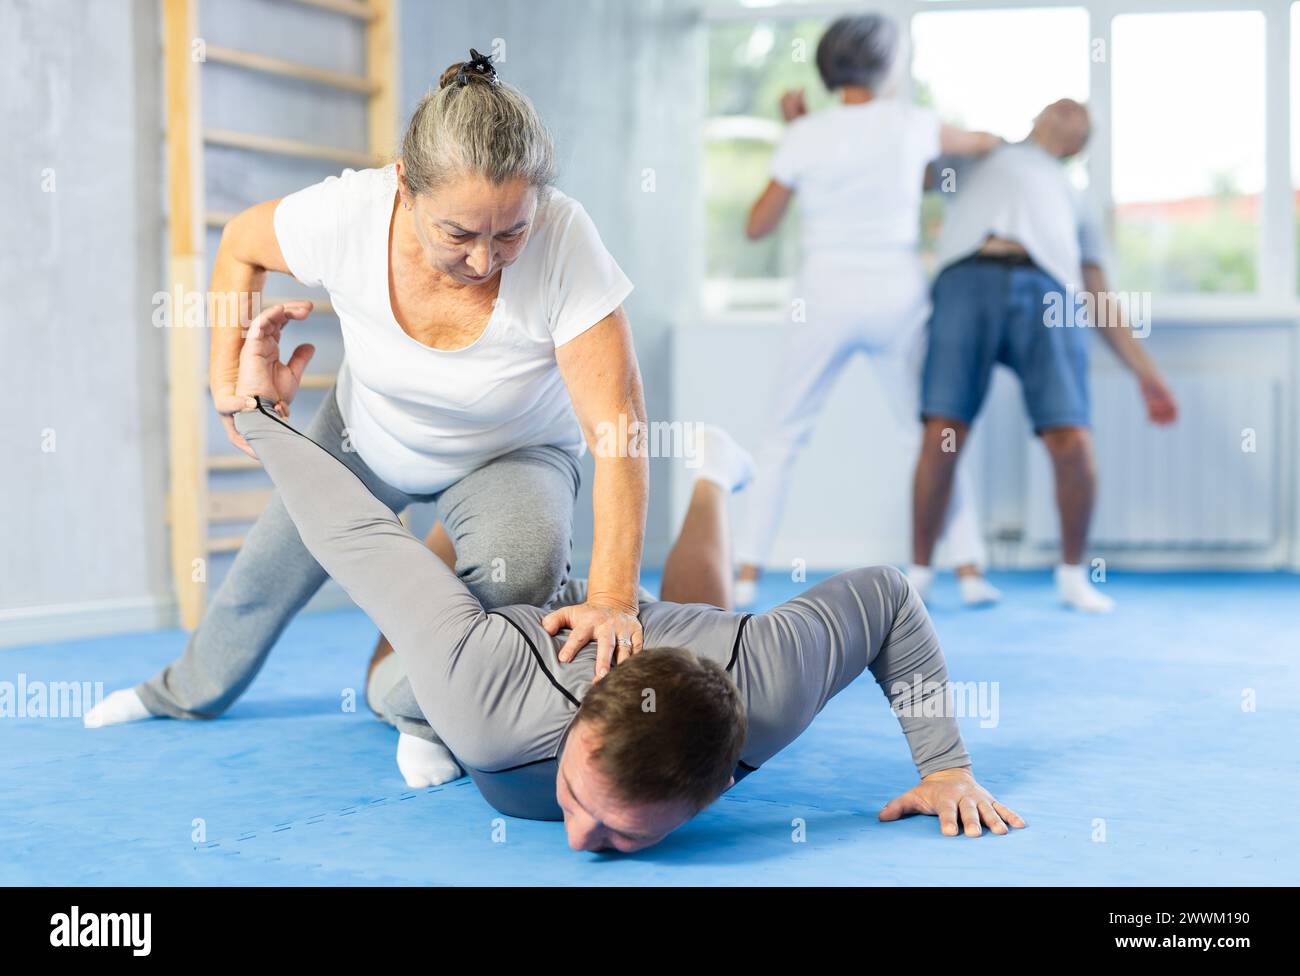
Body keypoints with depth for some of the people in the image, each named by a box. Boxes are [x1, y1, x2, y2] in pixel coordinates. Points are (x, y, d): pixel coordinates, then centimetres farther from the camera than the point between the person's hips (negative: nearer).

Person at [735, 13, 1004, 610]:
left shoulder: (804, 136, -4)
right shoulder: (908, 122, 1)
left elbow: (758, 227, 6)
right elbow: (978, 143, 21)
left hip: (826, 303, -1)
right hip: (897, 301, 1)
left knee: (782, 441, 13)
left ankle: (747, 576, 3)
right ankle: (970, 573, 4)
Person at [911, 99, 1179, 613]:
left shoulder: (1076, 206, 37)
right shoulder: (974, 156, 36)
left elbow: (1103, 304, 30)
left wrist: (1147, 374, 20)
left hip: (1048, 297, 2)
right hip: (968, 286, -2)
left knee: (1073, 446, -12)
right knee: (941, 439, -12)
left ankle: (1072, 573, 10)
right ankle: (918, 575, 5)